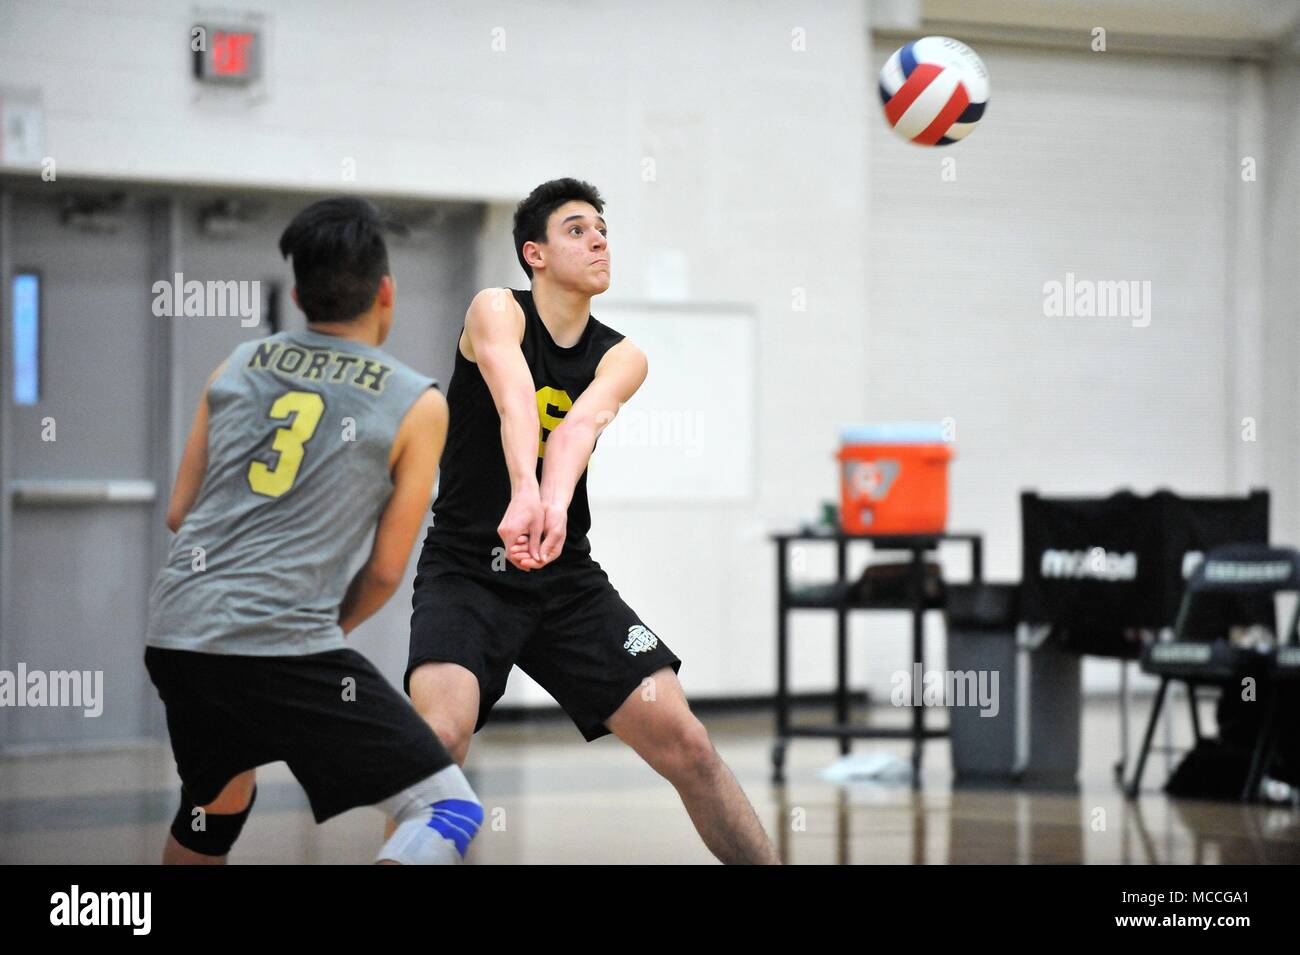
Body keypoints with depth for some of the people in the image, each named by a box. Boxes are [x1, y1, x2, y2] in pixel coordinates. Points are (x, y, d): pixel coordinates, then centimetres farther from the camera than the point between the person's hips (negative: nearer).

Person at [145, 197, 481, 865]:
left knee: (216, 806, 32)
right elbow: (386, 570, 5)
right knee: (450, 811, -3)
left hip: (175, 633, 7)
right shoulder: (417, 404, 2)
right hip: (284, 644, -6)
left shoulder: (237, 366, 14)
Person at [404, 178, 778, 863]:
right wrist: (525, 493, -49)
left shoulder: (621, 357, 4)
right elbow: (514, 402, -29)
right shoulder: (497, 311, -7)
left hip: (567, 576, 4)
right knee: (440, 736, -28)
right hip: (466, 570, -4)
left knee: (685, 743, -3)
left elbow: (583, 421, -20)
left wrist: (554, 504, -42)